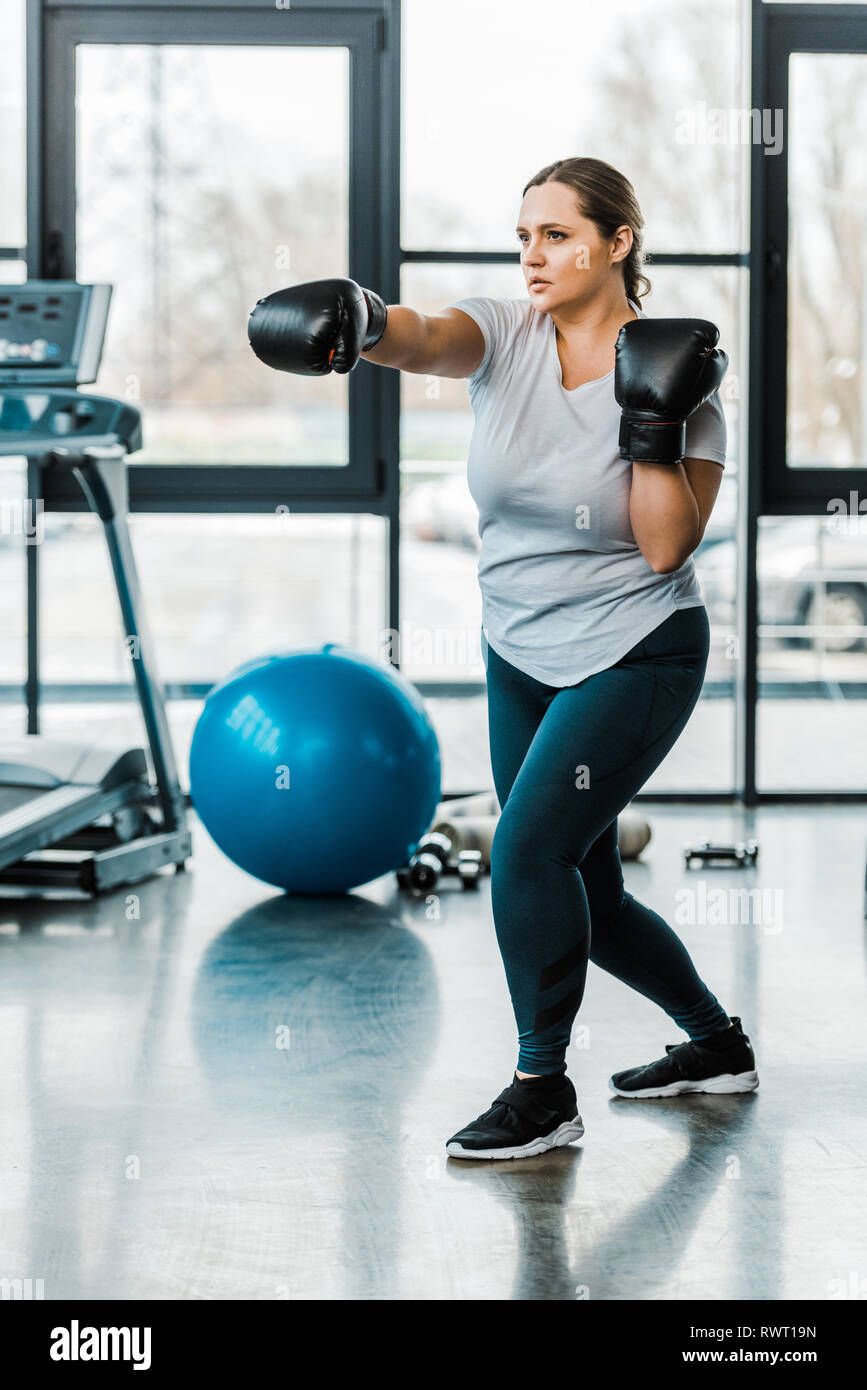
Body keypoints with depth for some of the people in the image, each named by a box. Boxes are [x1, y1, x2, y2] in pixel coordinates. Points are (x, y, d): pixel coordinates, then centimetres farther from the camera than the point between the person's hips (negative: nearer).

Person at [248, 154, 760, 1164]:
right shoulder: (505, 337, -4)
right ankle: (717, 1045, 36)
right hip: (521, 658, 6)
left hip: (634, 660, -5)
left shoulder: (677, 373, -11)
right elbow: (427, 339, -29)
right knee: (580, 895, 14)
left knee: (526, 851, -18)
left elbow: (666, 547, -16)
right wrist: (358, 322, -51)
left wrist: (655, 424, -25)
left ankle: (543, 1093, -2)